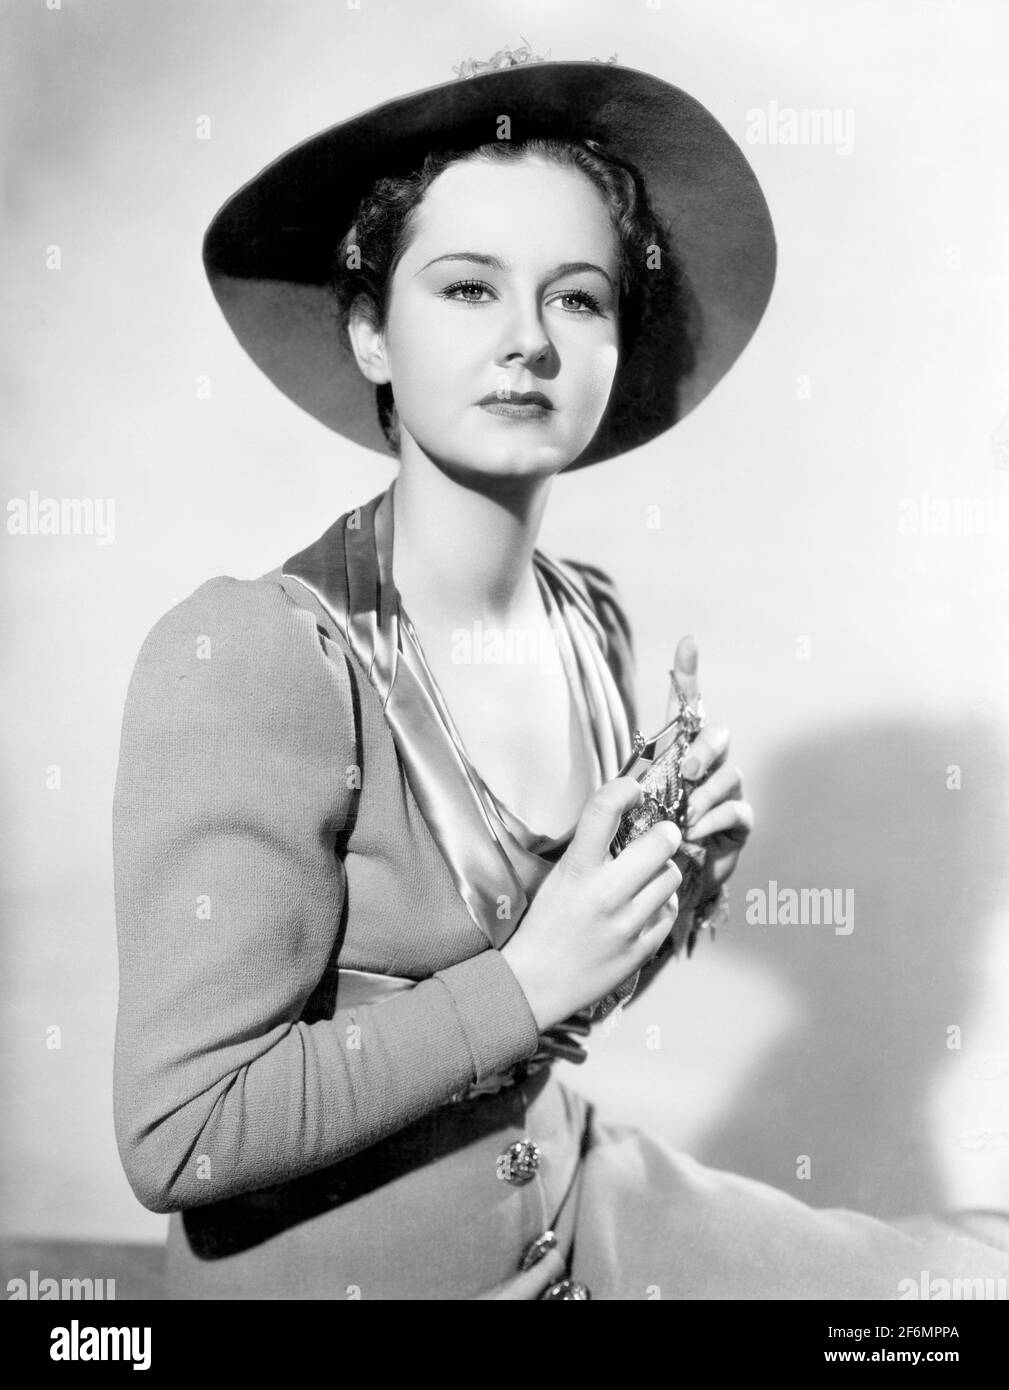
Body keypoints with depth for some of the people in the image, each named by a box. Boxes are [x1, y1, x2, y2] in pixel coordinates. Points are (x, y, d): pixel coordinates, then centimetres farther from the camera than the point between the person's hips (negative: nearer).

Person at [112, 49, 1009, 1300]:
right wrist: (531, 975, -23)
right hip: (342, 1260, -5)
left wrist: (677, 883, -9)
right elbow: (180, 1136, -23)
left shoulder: (593, 623, -4)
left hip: (571, 1194, 6)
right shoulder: (252, 655, -24)